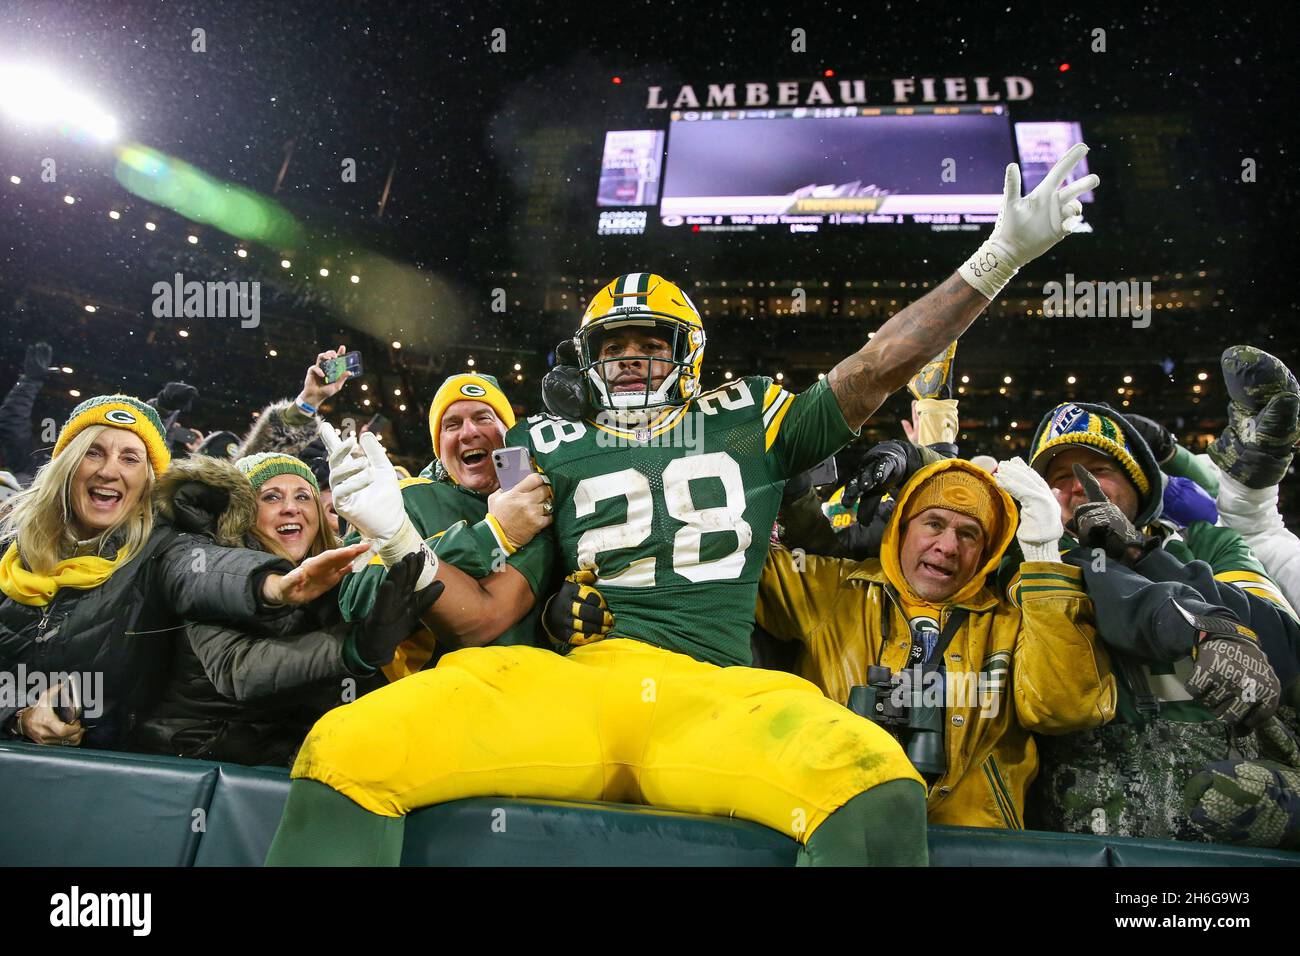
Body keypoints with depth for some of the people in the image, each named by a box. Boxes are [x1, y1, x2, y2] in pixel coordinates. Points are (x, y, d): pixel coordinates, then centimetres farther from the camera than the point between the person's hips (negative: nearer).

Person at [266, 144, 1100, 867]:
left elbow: (878, 365, 13)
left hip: (711, 697, 0)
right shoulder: (553, 451, 20)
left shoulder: (747, 422, 20)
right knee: (346, 752, -25)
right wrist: (395, 532, 4)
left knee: (880, 789, -32)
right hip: (566, 686, 1)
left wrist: (1001, 257, 9)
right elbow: (490, 612, 17)